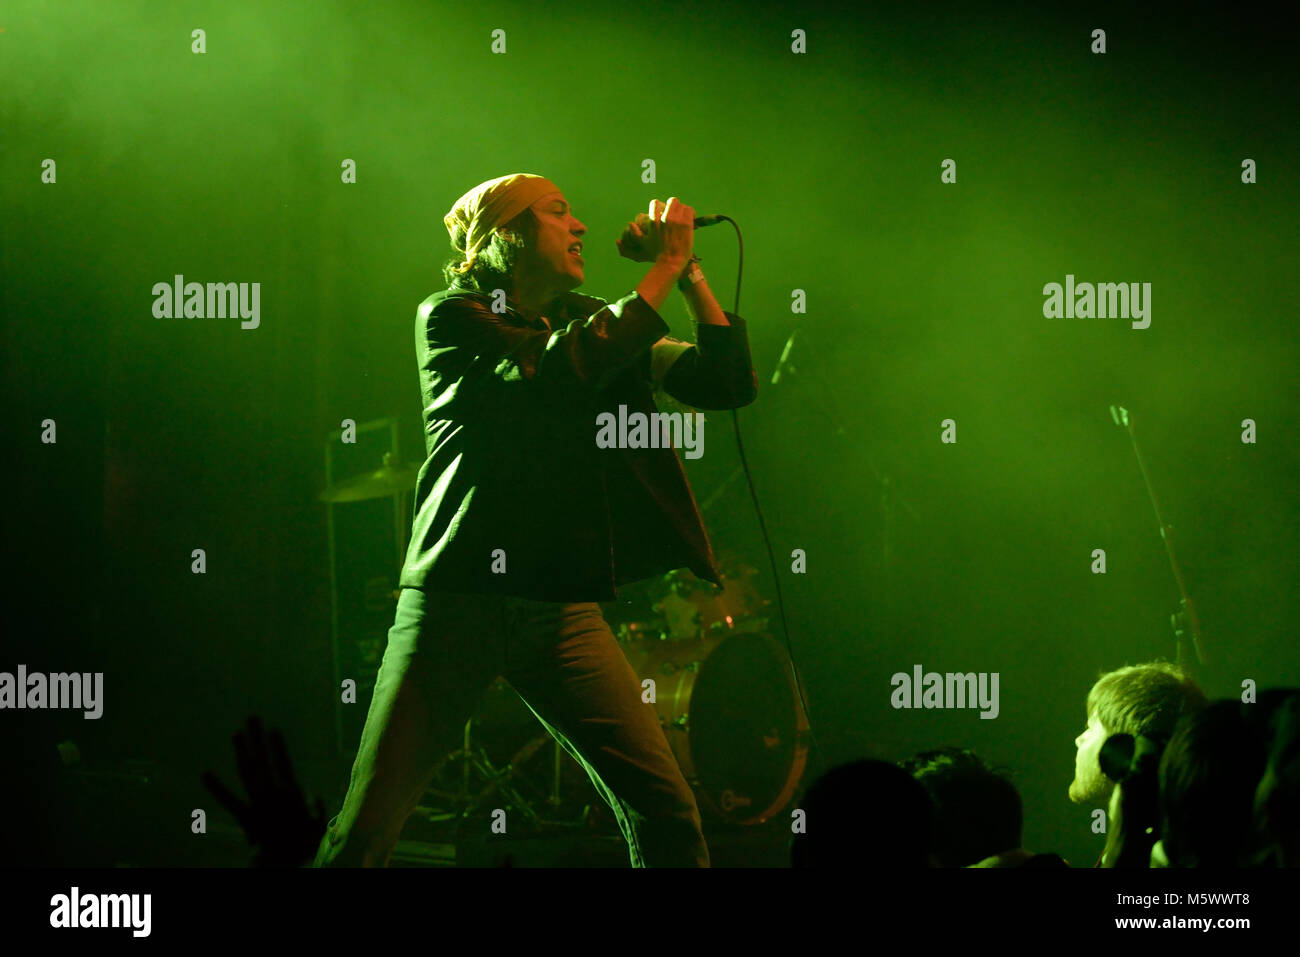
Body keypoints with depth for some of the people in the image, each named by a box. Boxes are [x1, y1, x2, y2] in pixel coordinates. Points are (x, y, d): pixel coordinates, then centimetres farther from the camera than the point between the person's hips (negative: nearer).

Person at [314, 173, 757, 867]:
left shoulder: (599, 325, 15)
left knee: (665, 810, -8)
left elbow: (730, 384, 9)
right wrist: (662, 272, -11)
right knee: (364, 832, -7)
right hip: (456, 600, -4)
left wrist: (689, 274, -1)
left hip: (564, 613, 4)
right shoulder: (450, 317, 0)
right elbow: (559, 370, -16)